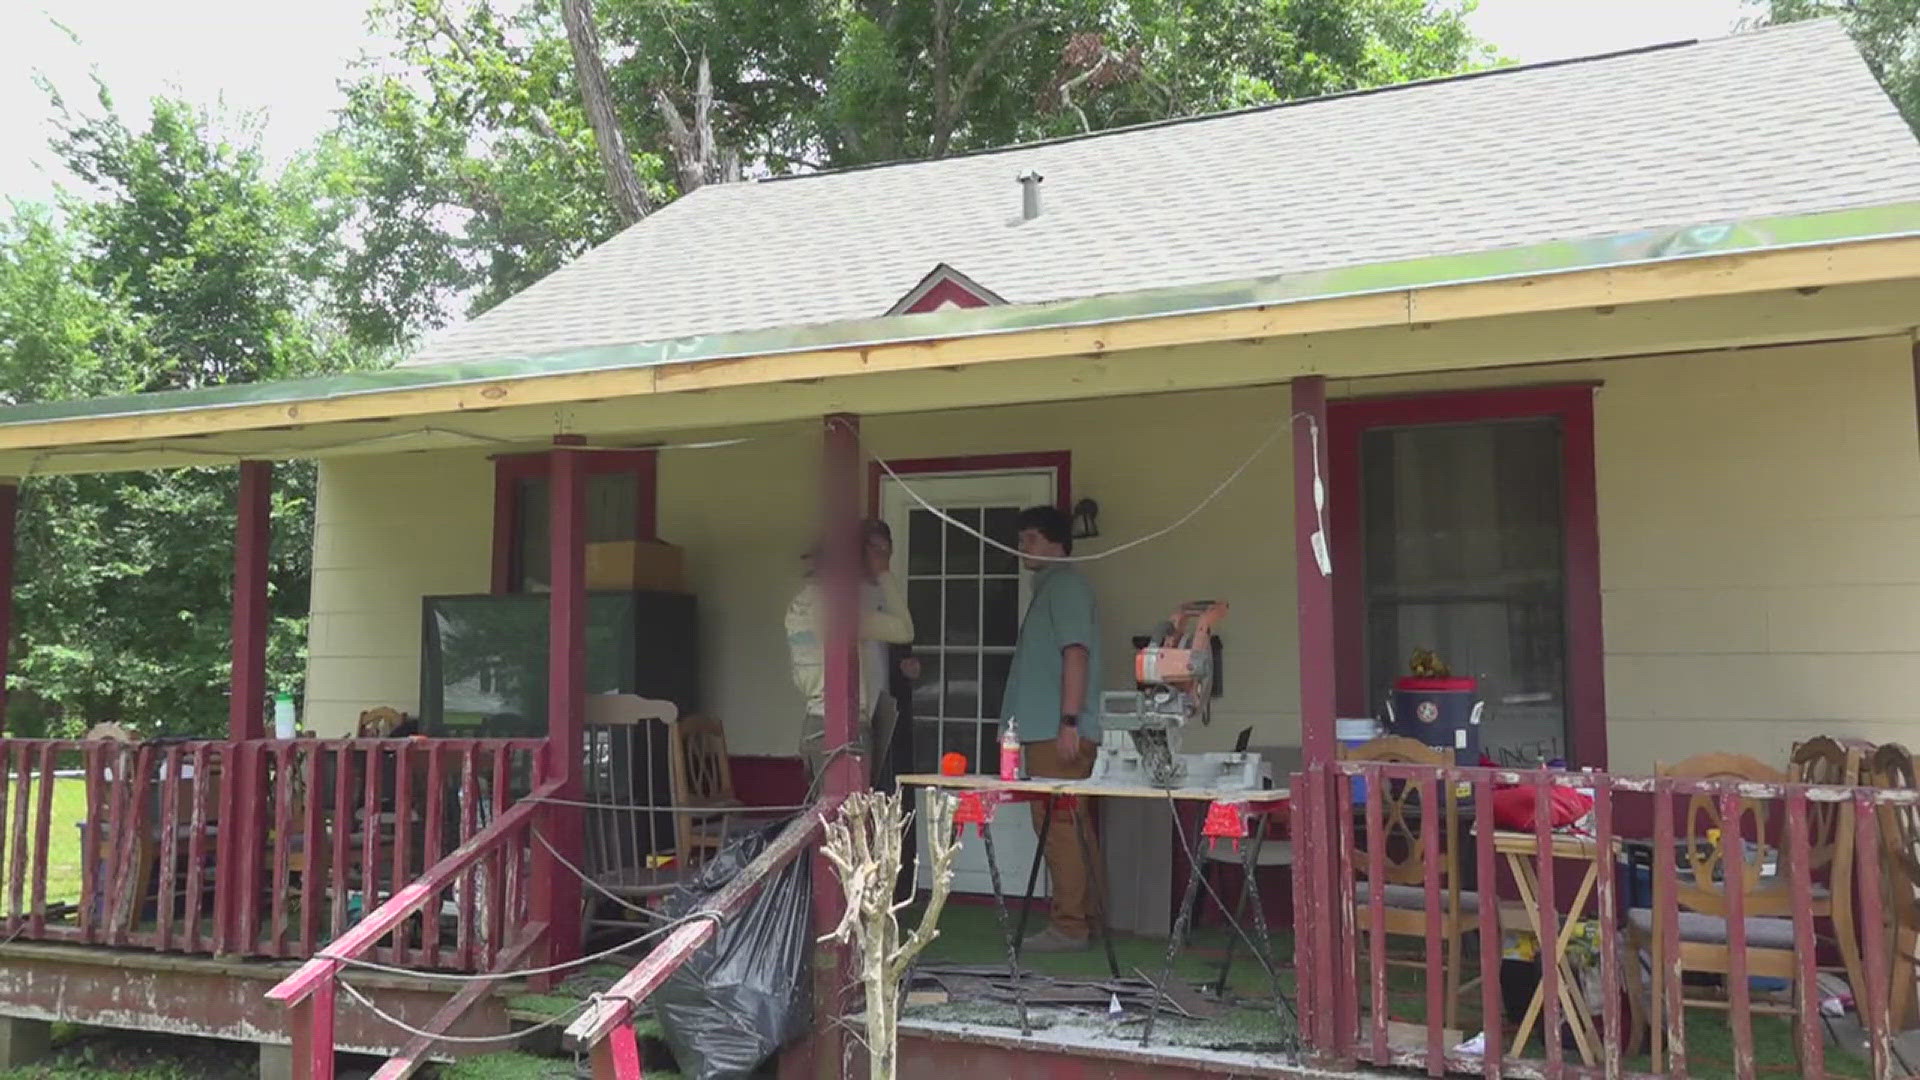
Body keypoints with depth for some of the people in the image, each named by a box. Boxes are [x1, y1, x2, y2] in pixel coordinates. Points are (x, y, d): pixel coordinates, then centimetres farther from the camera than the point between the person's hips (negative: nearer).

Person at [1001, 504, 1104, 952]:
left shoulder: (1066, 585, -8)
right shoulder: (1051, 587, 23)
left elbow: (1076, 653, -18)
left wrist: (1069, 721, -23)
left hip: (1057, 732, -10)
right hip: (1047, 731, 10)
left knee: (1059, 826, -9)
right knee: (1072, 827, 12)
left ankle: (1069, 926, -6)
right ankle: (1086, 917, 18)